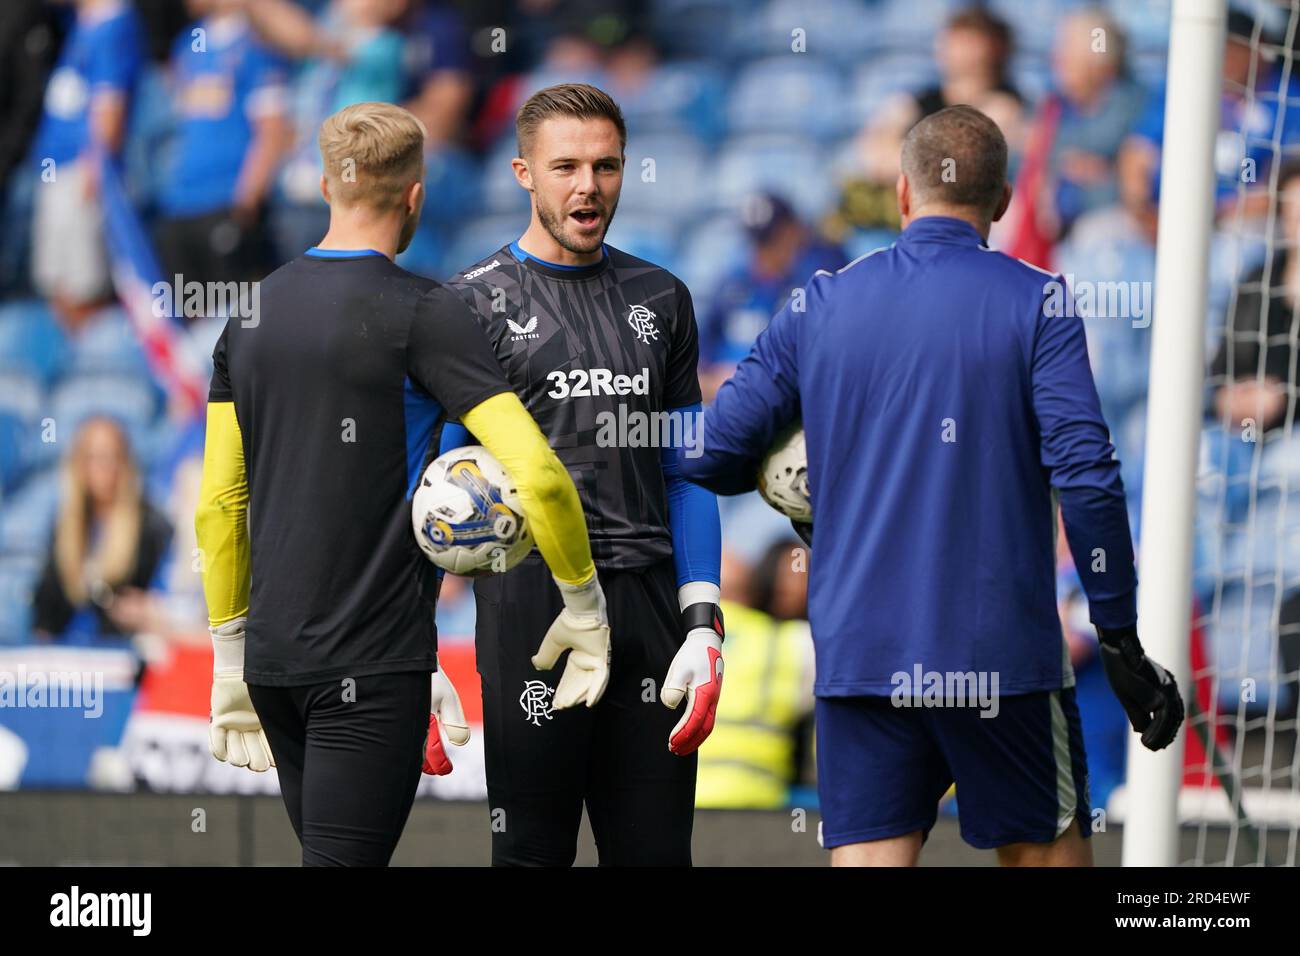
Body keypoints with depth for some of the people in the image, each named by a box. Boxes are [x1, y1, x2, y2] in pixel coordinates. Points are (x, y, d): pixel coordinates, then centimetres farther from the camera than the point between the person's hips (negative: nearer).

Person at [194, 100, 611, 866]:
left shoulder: (253, 315, 9)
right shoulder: (421, 314, -10)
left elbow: (218, 502, 12)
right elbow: (536, 473, -17)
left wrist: (231, 651, 20)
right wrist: (585, 605, -3)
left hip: (273, 658, 7)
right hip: (373, 660, -7)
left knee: (332, 854, 16)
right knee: (344, 859, -8)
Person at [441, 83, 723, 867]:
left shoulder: (661, 301, 14)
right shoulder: (476, 303, 1)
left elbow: (685, 474, 16)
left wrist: (704, 624, 4)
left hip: (648, 601, 4)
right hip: (531, 600, -4)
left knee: (657, 850, 5)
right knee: (533, 849, -4)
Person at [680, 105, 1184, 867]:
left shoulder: (820, 306, 6)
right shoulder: (1035, 303, -3)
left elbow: (709, 458, 4)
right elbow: (1086, 476, -12)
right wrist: (1122, 642, -7)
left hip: (856, 654, 2)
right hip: (1000, 656, -2)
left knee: (867, 859, 1)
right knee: (1048, 852, 10)